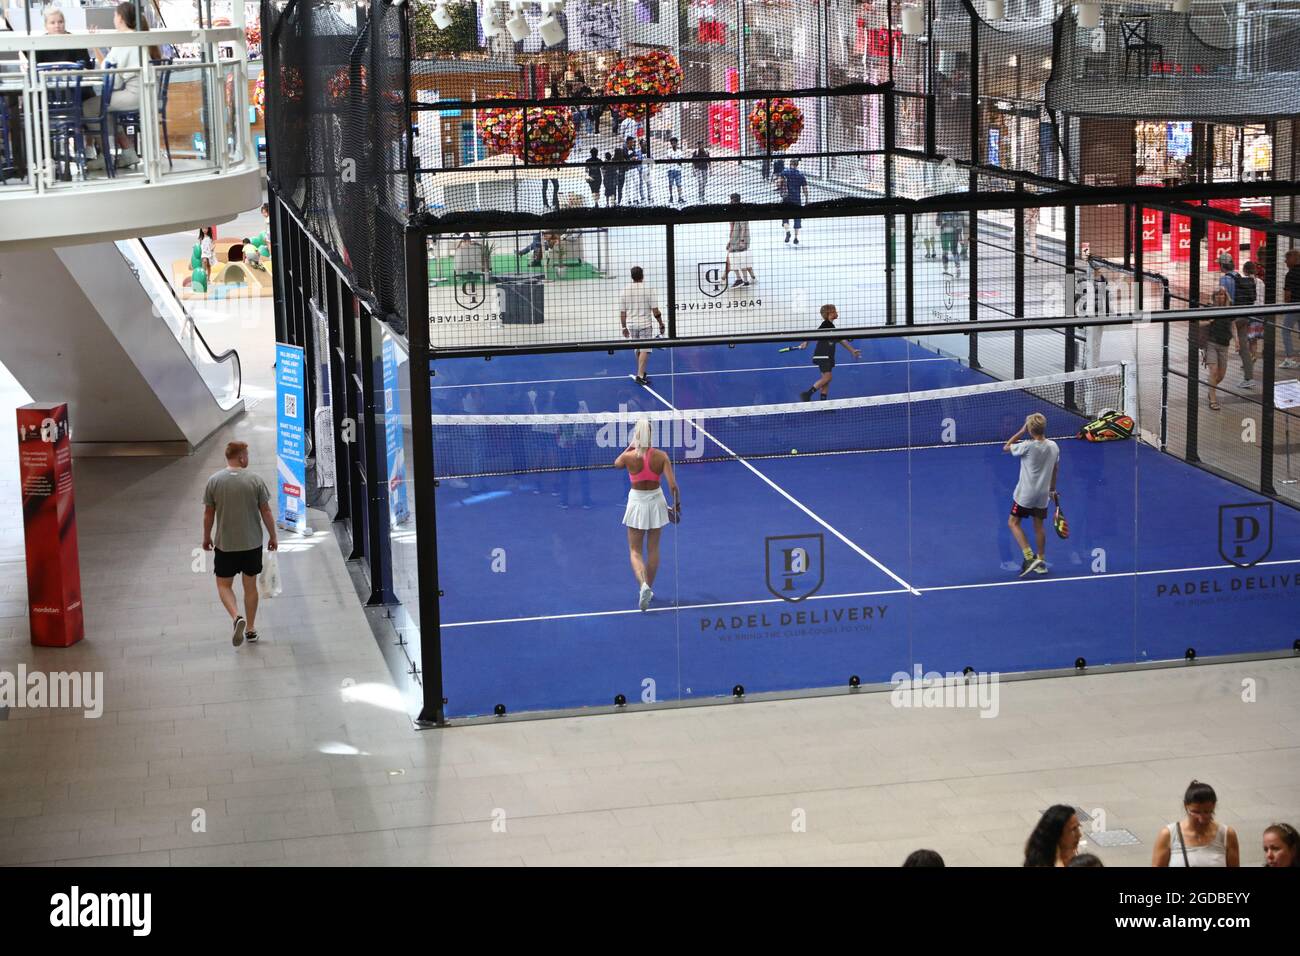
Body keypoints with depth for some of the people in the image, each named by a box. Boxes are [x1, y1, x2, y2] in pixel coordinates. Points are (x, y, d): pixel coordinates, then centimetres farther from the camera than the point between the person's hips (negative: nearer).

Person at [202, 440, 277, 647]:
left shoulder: (214, 481, -7)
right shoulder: (255, 479, -8)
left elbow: (208, 514, -1)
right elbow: (266, 511, -4)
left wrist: (207, 537, 14)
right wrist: (273, 537, 9)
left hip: (225, 544, -1)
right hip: (252, 543, 1)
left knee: (224, 584, 11)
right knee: (250, 585, 15)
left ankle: (237, 617, -14)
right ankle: (251, 629, 22)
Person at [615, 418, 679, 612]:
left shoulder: (628, 456, -17)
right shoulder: (661, 456, -15)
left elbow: (617, 463, 10)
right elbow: (673, 486, -16)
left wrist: (630, 446, 15)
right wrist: (677, 505, -1)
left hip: (637, 502, -1)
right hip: (656, 501, 1)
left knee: (635, 551, 8)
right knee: (653, 549, 19)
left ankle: (644, 585, -17)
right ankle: (649, 589, 28)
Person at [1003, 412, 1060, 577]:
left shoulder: (1028, 446, -19)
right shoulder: (1053, 446, -1)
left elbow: (1006, 447, -5)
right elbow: (1055, 469, 11)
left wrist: (1021, 432, -4)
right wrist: (1052, 489, 24)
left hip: (1025, 494, -6)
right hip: (1043, 495, 6)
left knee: (1013, 522, 4)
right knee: (1038, 526, 15)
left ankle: (1029, 557, -9)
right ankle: (1040, 562, 21)